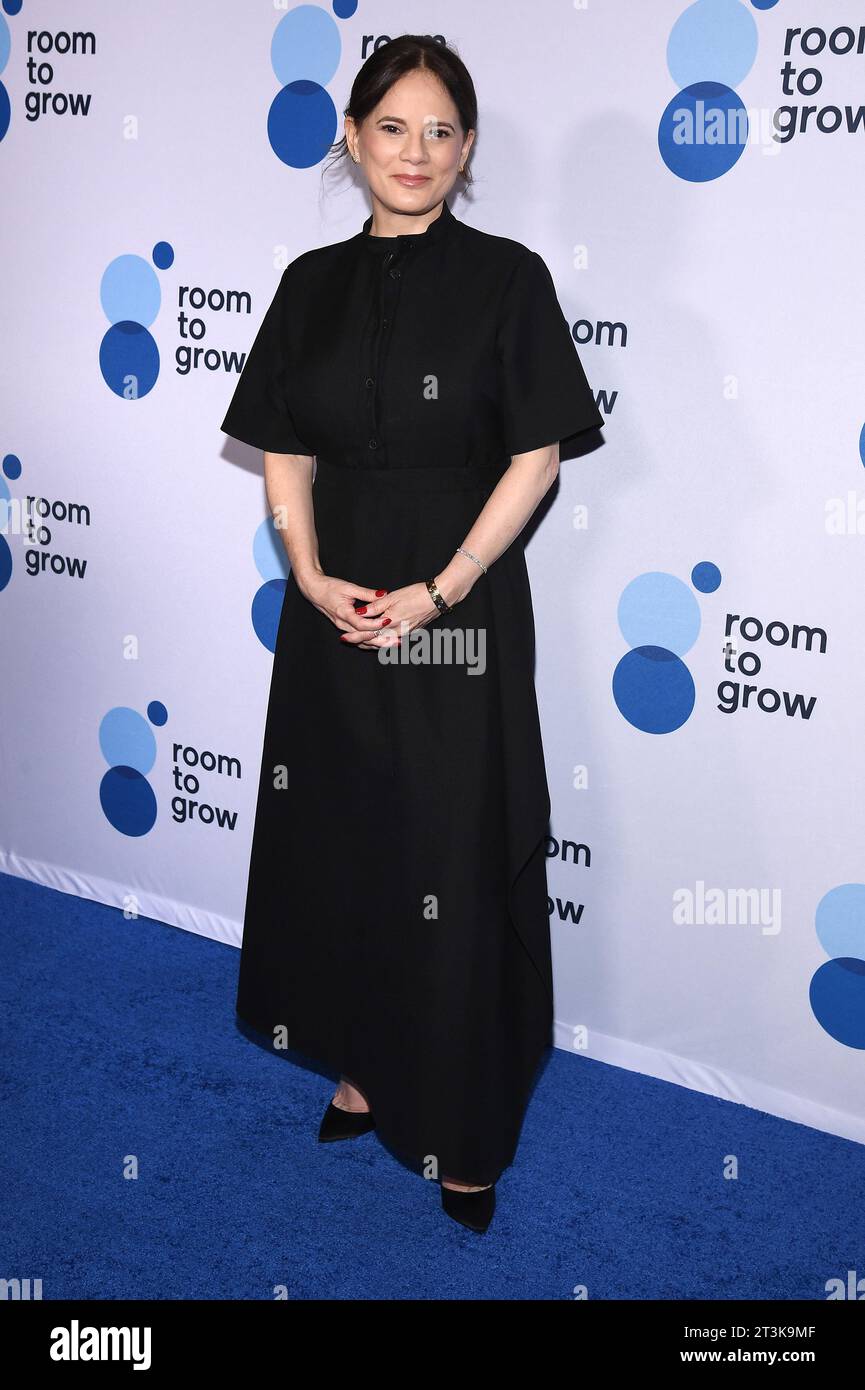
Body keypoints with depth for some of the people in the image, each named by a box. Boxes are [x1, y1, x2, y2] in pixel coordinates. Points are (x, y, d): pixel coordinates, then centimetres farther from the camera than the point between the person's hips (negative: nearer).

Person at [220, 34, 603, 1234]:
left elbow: (537, 456, -7)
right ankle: (366, 1067, 32)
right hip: (332, 611, 4)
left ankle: (464, 1129, 16)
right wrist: (312, 576, -9)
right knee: (340, 845, 12)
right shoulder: (313, 284, 8)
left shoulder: (507, 279, -3)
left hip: (461, 613, -4)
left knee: (456, 864, 1)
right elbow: (287, 454, 8)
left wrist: (437, 592, -15)